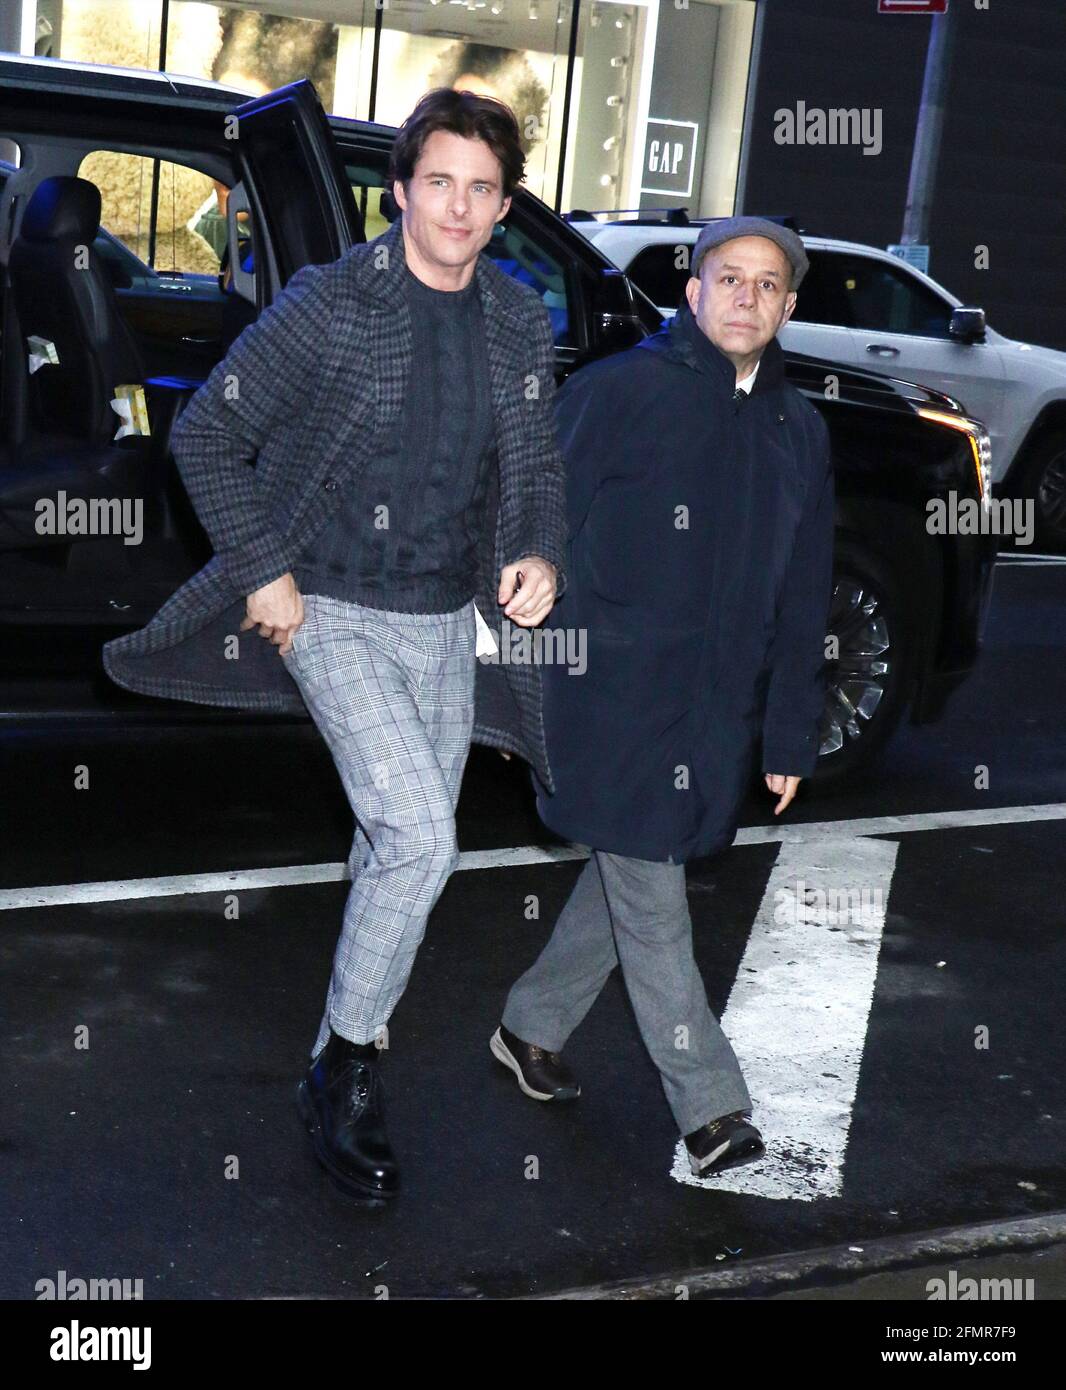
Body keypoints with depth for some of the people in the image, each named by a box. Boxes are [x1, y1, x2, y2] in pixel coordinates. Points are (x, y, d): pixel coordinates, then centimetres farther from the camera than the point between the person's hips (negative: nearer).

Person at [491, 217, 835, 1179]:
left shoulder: (800, 431, 10)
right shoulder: (616, 394, -6)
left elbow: (803, 601, 13)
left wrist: (792, 737, 12)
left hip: (719, 714, 6)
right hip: (614, 697, -5)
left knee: (627, 883, 15)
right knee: (652, 910, -2)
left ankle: (532, 1028, 34)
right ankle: (713, 1110, 7)